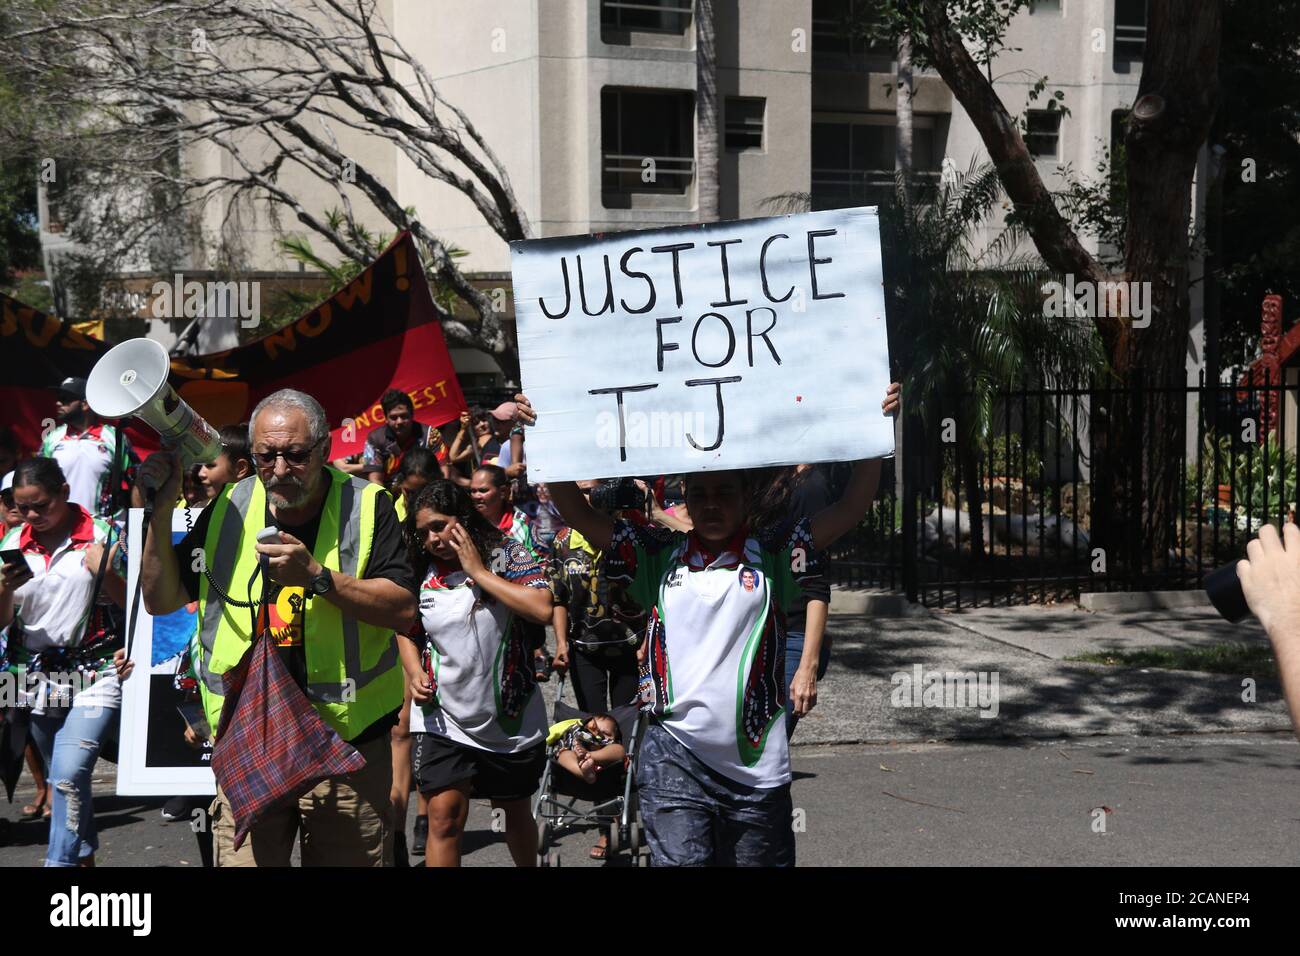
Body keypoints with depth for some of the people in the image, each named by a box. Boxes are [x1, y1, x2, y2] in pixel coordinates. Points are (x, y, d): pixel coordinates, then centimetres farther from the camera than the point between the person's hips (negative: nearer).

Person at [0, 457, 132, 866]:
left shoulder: (103, 536, -4)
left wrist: (106, 575, -17)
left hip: (94, 675, -4)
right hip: (37, 677, 5)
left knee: (69, 776, -19)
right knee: (66, 779, 13)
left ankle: (61, 862, -17)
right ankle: (85, 855, 28)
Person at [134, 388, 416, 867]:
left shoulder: (367, 506, -4)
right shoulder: (229, 509, 6)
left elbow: (403, 611, -12)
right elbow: (162, 600, 9)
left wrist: (316, 576, -23)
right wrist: (160, 513, -3)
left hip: (348, 750, -2)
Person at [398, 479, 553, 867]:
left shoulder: (506, 556, -9)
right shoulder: (421, 576, 0)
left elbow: (541, 609, -25)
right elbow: (407, 633, 15)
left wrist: (478, 571, -21)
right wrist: (415, 673, -5)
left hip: (511, 718, -1)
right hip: (444, 719, 1)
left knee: (514, 810, 17)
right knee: (444, 816, -12)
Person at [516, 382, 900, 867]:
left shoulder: (772, 555, 2)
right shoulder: (660, 555, 5)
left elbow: (851, 508, -3)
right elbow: (578, 513, 3)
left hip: (757, 764, 1)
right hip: (675, 758, -1)